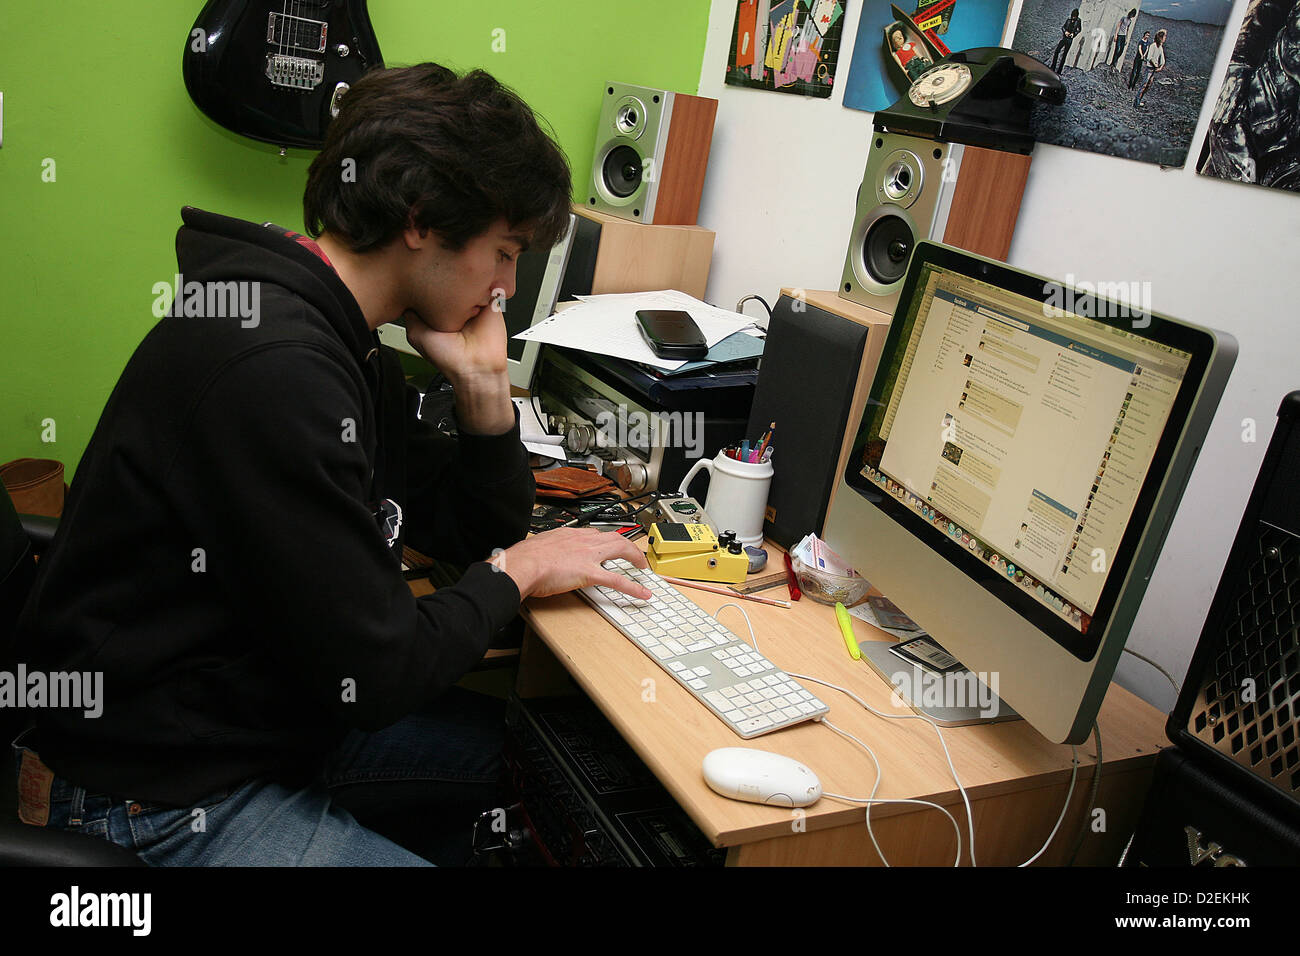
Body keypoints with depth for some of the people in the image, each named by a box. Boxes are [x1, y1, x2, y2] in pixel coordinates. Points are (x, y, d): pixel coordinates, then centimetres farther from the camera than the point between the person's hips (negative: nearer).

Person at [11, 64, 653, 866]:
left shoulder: (345, 344, 3)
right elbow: (374, 673, -25)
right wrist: (515, 573, -10)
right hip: (167, 796, -9)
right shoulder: (273, 365, -29)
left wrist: (484, 383, -6)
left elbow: (481, 529, 9)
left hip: (274, 708, 9)